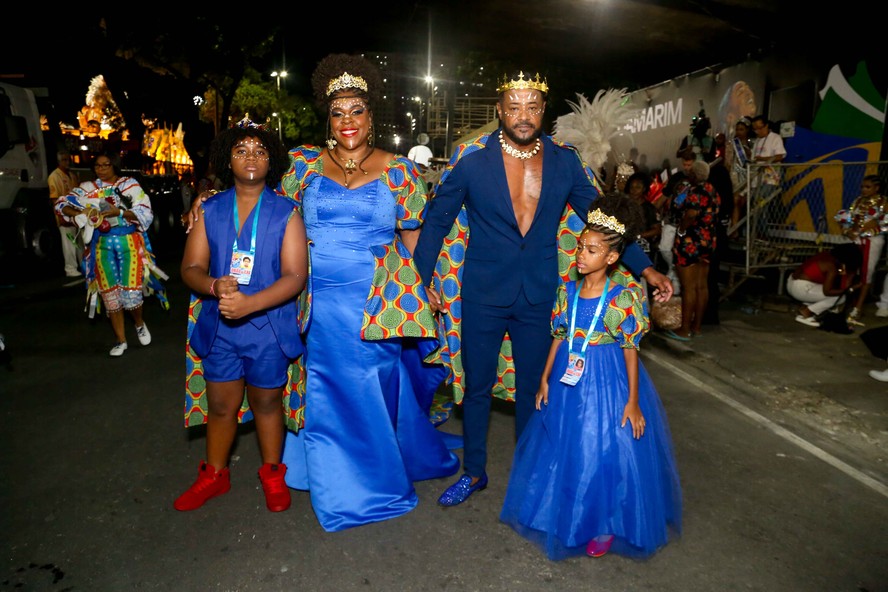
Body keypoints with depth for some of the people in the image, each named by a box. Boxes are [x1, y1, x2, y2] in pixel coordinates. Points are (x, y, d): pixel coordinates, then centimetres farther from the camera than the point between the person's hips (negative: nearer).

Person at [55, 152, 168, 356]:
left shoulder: (130, 185, 0)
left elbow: (146, 214, -8)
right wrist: (81, 213, -13)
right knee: (110, 293, 5)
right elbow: (62, 205, 7)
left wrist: (119, 212, -22)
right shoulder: (88, 188, 8)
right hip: (102, 245, 3)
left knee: (131, 292, -9)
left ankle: (140, 324, 23)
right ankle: (120, 340, 18)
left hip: (129, 243, -3)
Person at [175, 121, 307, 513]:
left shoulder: (286, 213, -5)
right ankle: (214, 475, 36)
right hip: (219, 327, 3)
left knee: (266, 403, 13)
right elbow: (191, 268, 3)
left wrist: (250, 303, -26)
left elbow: (295, 276, -12)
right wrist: (214, 286, -20)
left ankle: (272, 474, 34)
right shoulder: (210, 211, 5)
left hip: (268, 327, -2)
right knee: (220, 406, 14)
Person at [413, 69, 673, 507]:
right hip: (482, 294, -1)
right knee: (476, 386, 11)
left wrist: (644, 268, -3)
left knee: (532, 388, 14)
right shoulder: (472, 159, -7)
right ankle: (474, 472, 33)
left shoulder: (565, 160, 0)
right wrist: (423, 278, -2)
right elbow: (437, 219, 1)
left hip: (538, 297, 2)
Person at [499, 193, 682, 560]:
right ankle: (568, 515, 38)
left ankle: (605, 526, 29)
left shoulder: (624, 296, -14)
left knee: (606, 452, 5)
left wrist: (633, 401, -10)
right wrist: (545, 380, 7)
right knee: (565, 449, 14)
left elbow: (631, 350, -11)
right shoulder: (568, 290, -1)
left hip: (608, 382, -4)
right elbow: (558, 338, 6)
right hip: (569, 379, 5)